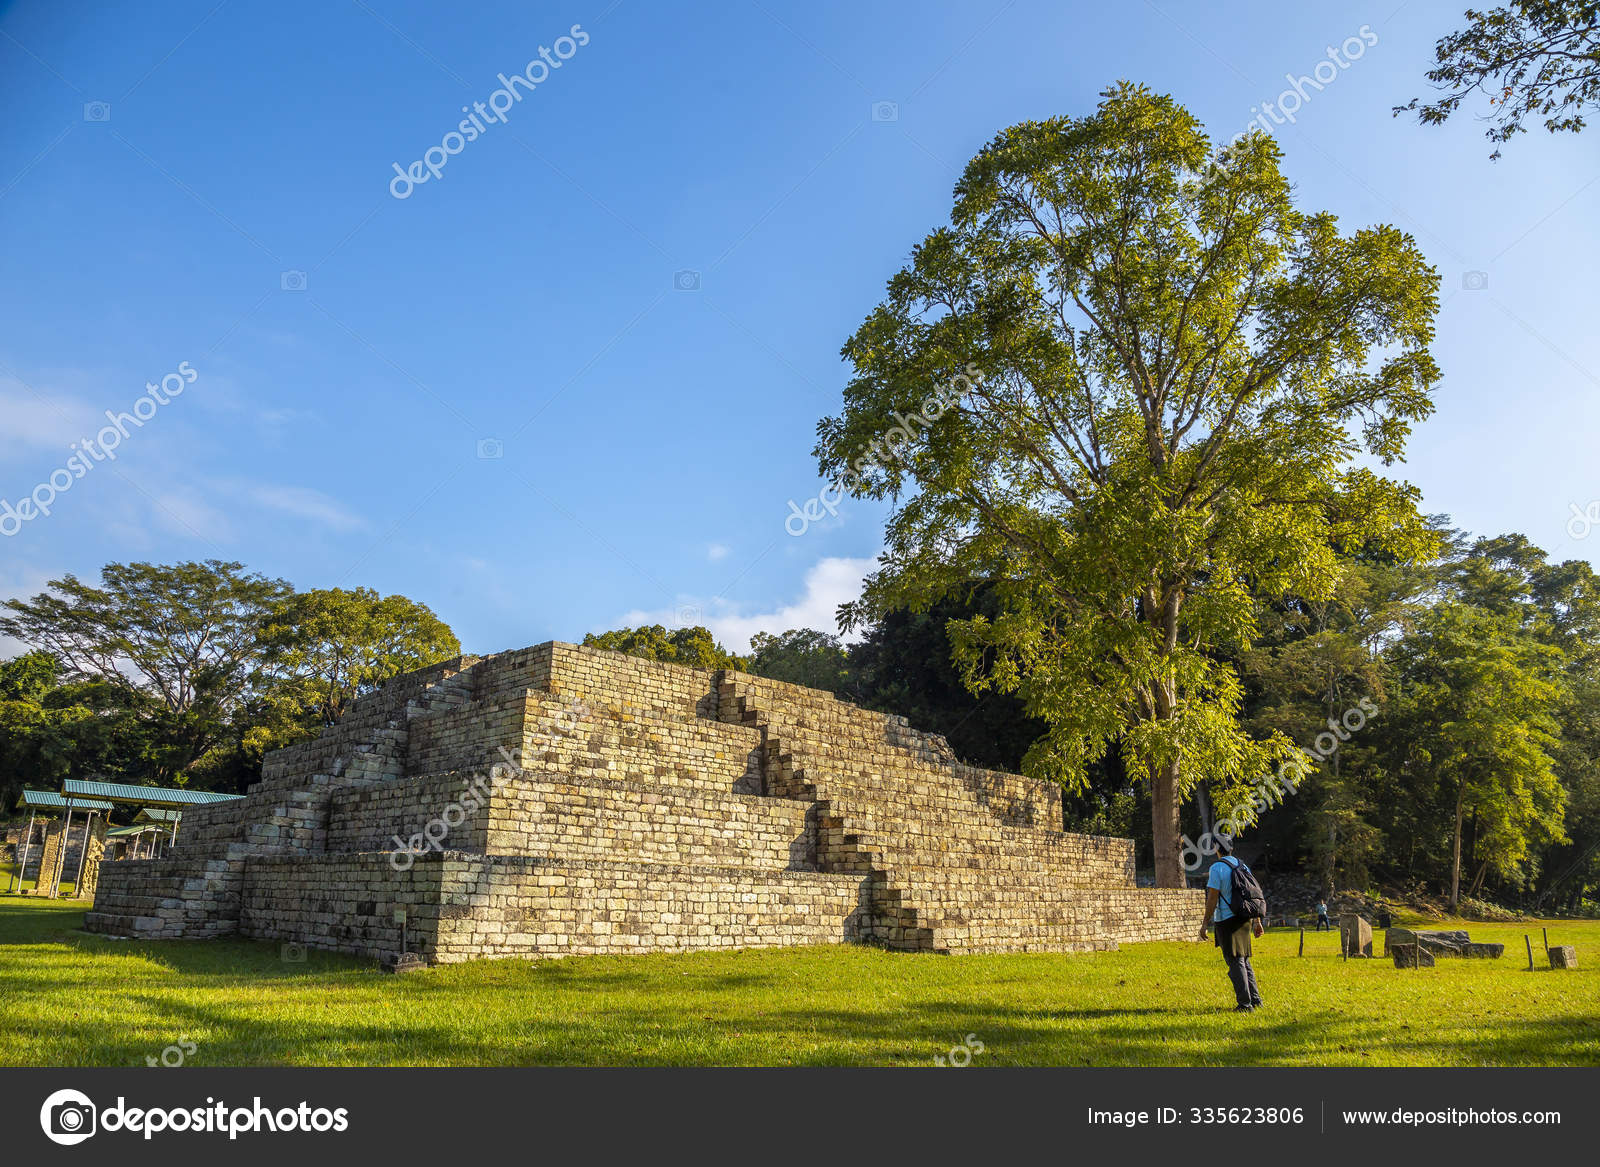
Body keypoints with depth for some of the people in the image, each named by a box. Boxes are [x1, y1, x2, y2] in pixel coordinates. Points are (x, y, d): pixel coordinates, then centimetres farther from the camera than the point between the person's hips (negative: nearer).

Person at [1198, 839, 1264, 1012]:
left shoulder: (1217, 868, -11)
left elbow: (1212, 898, -14)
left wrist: (1205, 923, -9)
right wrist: (1257, 921, 16)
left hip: (1227, 920, -7)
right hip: (1244, 919, 7)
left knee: (1235, 962, -4)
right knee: (1244, 960, 17)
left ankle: (1245, 1004, -6)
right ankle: (1255, 999, 18)